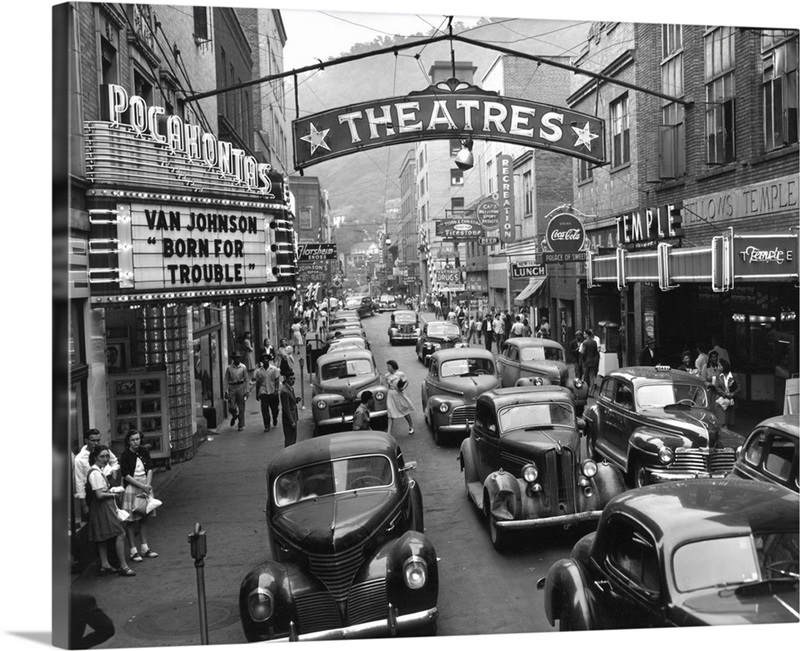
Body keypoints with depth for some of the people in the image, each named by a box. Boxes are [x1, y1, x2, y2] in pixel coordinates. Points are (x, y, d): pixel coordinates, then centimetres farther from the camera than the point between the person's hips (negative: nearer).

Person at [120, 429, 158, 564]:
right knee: (131, 520, -2)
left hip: (145, 486, 5)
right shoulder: (125, 455, -10)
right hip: (131, 488, -5)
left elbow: (150, 468, 4)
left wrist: (148, 485, -10)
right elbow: (126, 475, -13)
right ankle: (133, 551, 4)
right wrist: (142, 486, -15)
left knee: (144, 519, 10)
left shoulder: (144, 451, 3)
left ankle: (145, 548, 19)